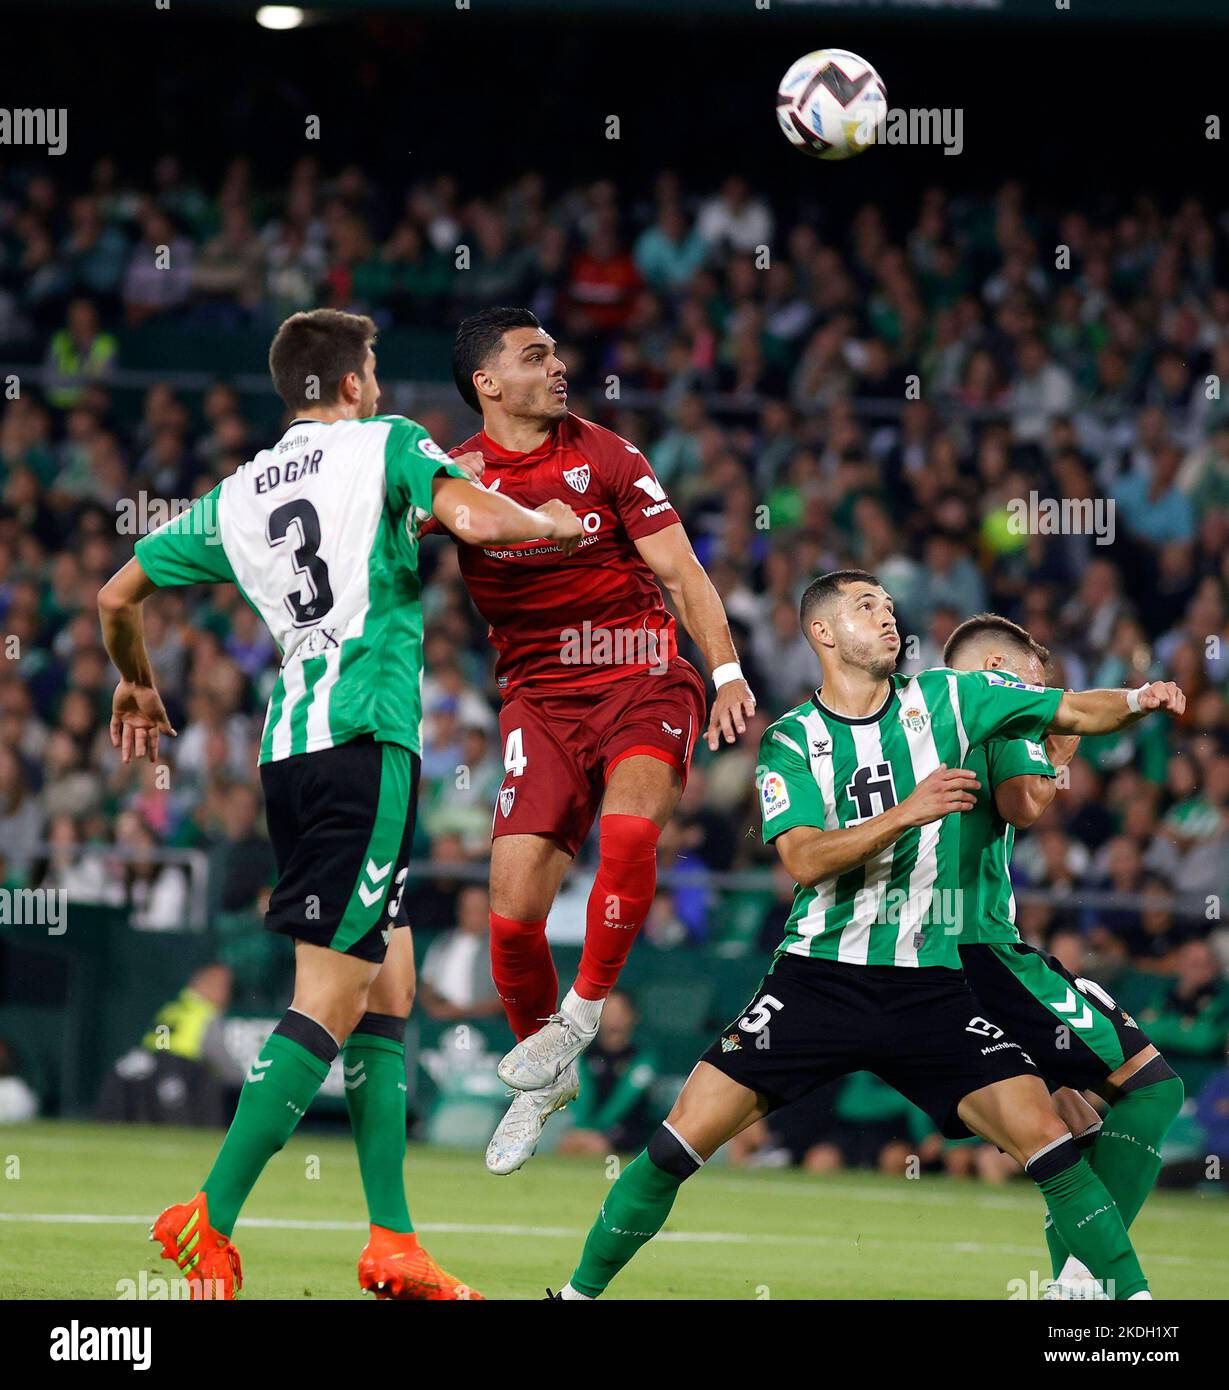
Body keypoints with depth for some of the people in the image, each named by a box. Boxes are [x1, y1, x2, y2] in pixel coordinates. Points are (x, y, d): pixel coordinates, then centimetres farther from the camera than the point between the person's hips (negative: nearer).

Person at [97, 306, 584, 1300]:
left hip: (289, 750, 8)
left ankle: (394, 1244, 5)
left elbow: (117, 595, 27)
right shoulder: (385, 444, 3)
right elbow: (472, 518, -15)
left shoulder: (236, 495, 20)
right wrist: (549, 521, 5)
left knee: (387, 990, 11)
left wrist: (137, 688, 45)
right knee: (333, 998, -9)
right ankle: (212, 1221, -14)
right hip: (364, 738, -8)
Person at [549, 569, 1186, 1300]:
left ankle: (1131, 1295, -4)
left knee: (1043, 1134, -14)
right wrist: (909, 811, -24)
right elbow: (805, 860, -13)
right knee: (688, 1133, -8)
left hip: (931, 984, 1)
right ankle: (581, 1289, 8)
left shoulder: (944, 698, 6)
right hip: (818, 981, -1)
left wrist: (1138, 700, -14)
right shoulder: (790, 740, 1)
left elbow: (1075, 711, 7)